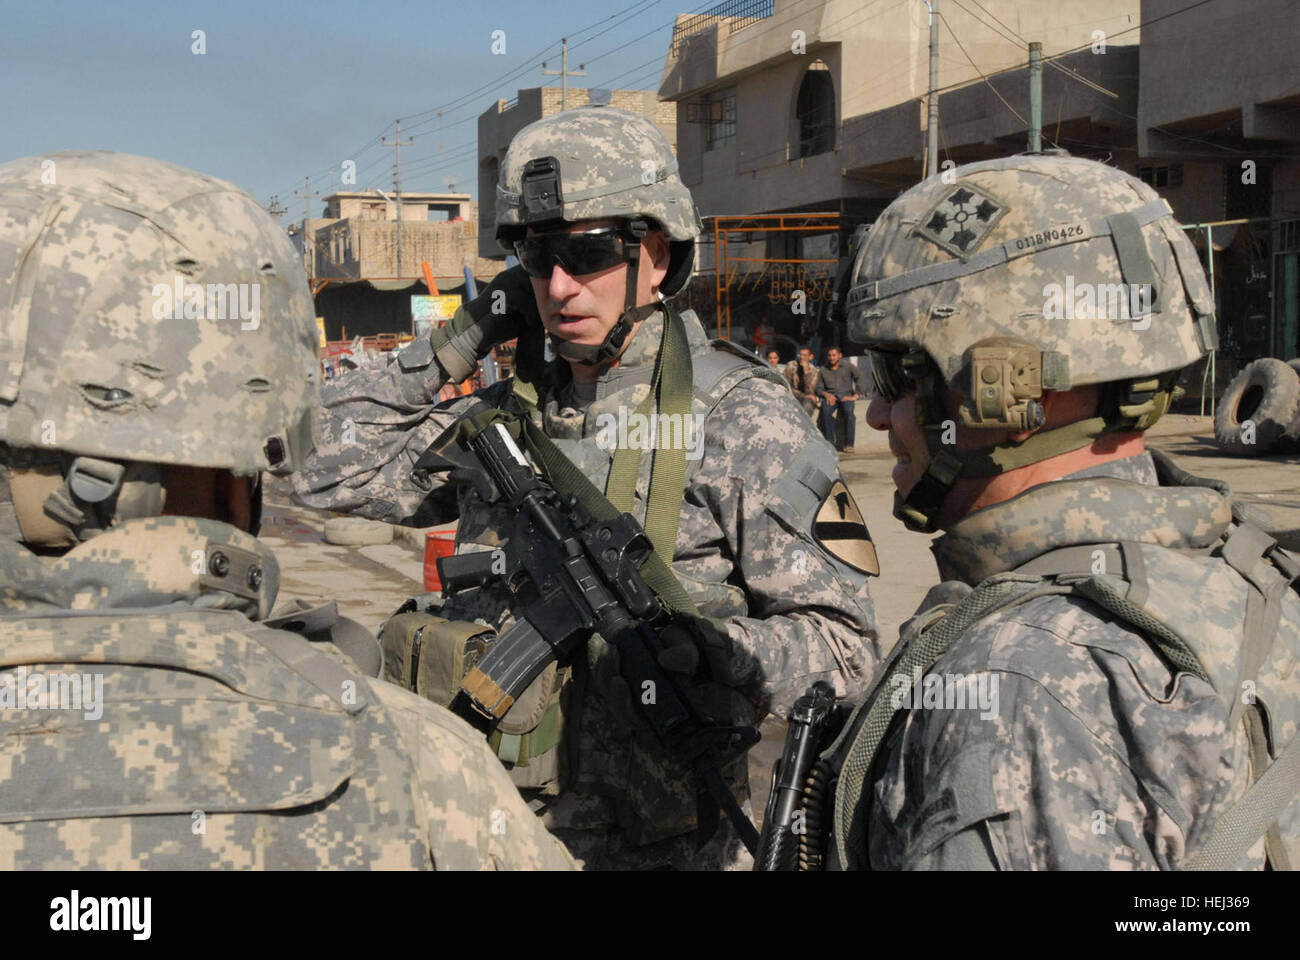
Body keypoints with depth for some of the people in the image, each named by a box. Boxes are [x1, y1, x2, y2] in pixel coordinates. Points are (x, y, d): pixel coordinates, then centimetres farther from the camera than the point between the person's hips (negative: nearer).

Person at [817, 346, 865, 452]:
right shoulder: (823, 370, 16)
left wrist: (855, 396, -17)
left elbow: (860, 378, -6)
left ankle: (849, 444, -35)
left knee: (848, 410, -35)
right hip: (830, 397, 2)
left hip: (846, 396, -2)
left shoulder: (848, 367, 7)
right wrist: (826, 394, -9)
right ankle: (830, 443, -35)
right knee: (826, 410, -34)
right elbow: (819, 388, 14)